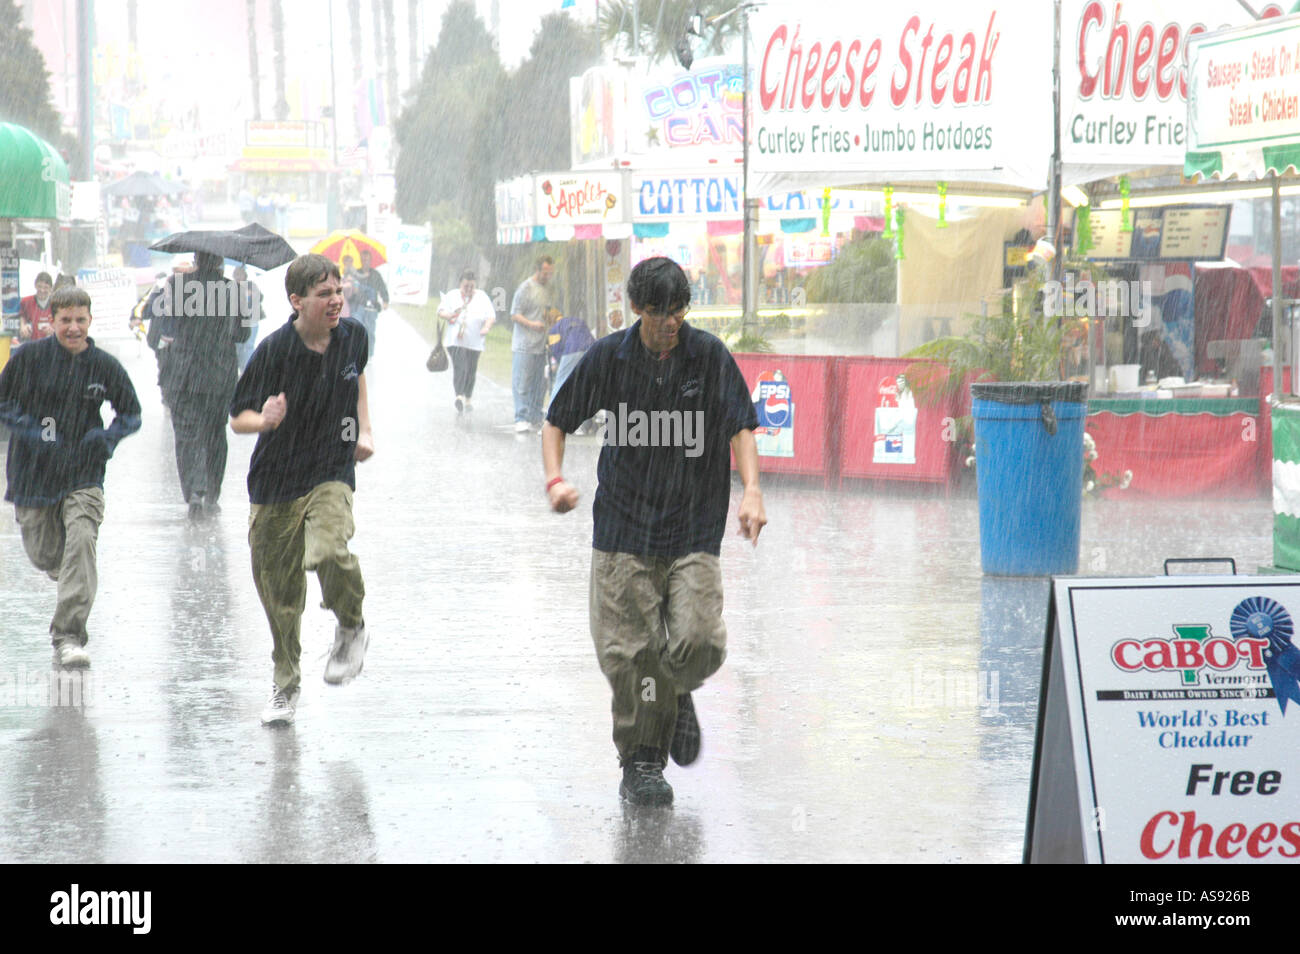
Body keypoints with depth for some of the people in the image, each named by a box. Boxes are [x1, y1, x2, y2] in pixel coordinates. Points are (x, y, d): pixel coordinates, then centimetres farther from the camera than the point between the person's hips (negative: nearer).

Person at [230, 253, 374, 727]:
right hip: (275, 482, -1)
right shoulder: (274, 349, -14)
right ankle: (285, 687, 27)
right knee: (280, 594, 6)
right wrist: (264, 421, -31)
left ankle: (351, 627, 1)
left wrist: (363, 429, 14)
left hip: (332, 472, 1)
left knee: (327, 552, -29)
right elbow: (238, 417, -10)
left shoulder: (353, 335, -2)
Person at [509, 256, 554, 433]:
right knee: (522, 384, -8)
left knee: (539, 385, 8)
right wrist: (531, 324, -23)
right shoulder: (525, 288, -7)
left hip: (541, 345, 7)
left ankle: (534, 419, 14)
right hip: (524, 345, -7)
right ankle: (521, 420, -9)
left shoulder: (547, 290, 15)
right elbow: (514, 315, -10)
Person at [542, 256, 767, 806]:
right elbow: (558, 421, 12)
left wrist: (751, 491, -20)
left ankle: (678, 696, 20)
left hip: (693, 531, -1)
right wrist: (555, 479, -6)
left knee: (699, 643, -16)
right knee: (627, 652, -5)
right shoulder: (609, 358, 2)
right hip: (623, 530, 1)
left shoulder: (710, 357, -1)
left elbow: (741, 428, -3)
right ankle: (641, 763, 13)